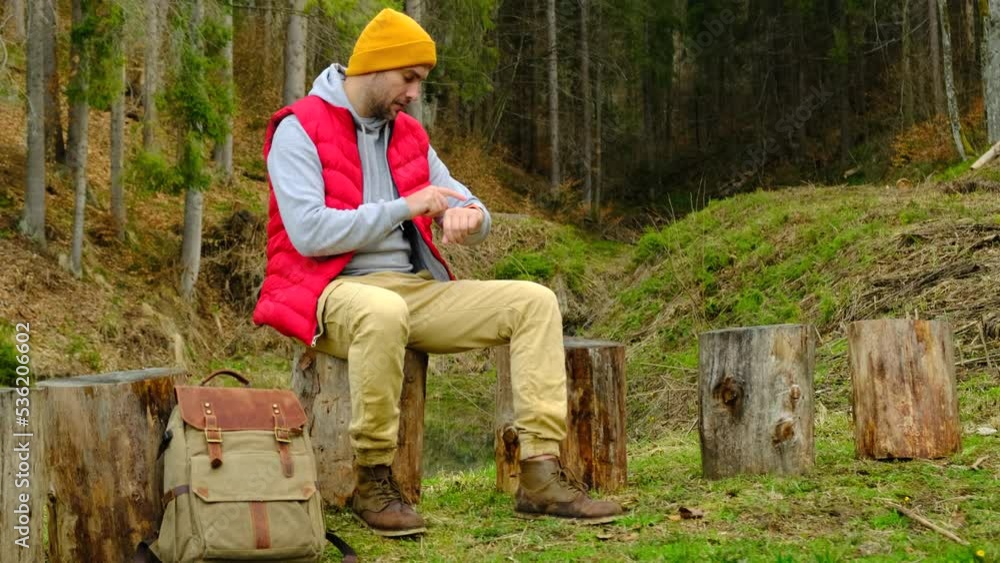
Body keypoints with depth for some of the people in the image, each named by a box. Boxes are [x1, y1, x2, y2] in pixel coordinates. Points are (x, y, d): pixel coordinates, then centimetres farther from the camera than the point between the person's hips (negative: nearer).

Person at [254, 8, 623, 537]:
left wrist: (469, 216, -11)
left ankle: (540, 474, -14)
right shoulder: (298, 130, -6)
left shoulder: (409, 135, 15)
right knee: (384, 312, -42)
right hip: (337, 293, -7)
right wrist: (405, 206, -14)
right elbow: (309, 232, -19)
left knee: (534, 301, -8)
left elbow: (470, 213, 16)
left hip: (418, 290, 7)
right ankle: (372, 482, -24)